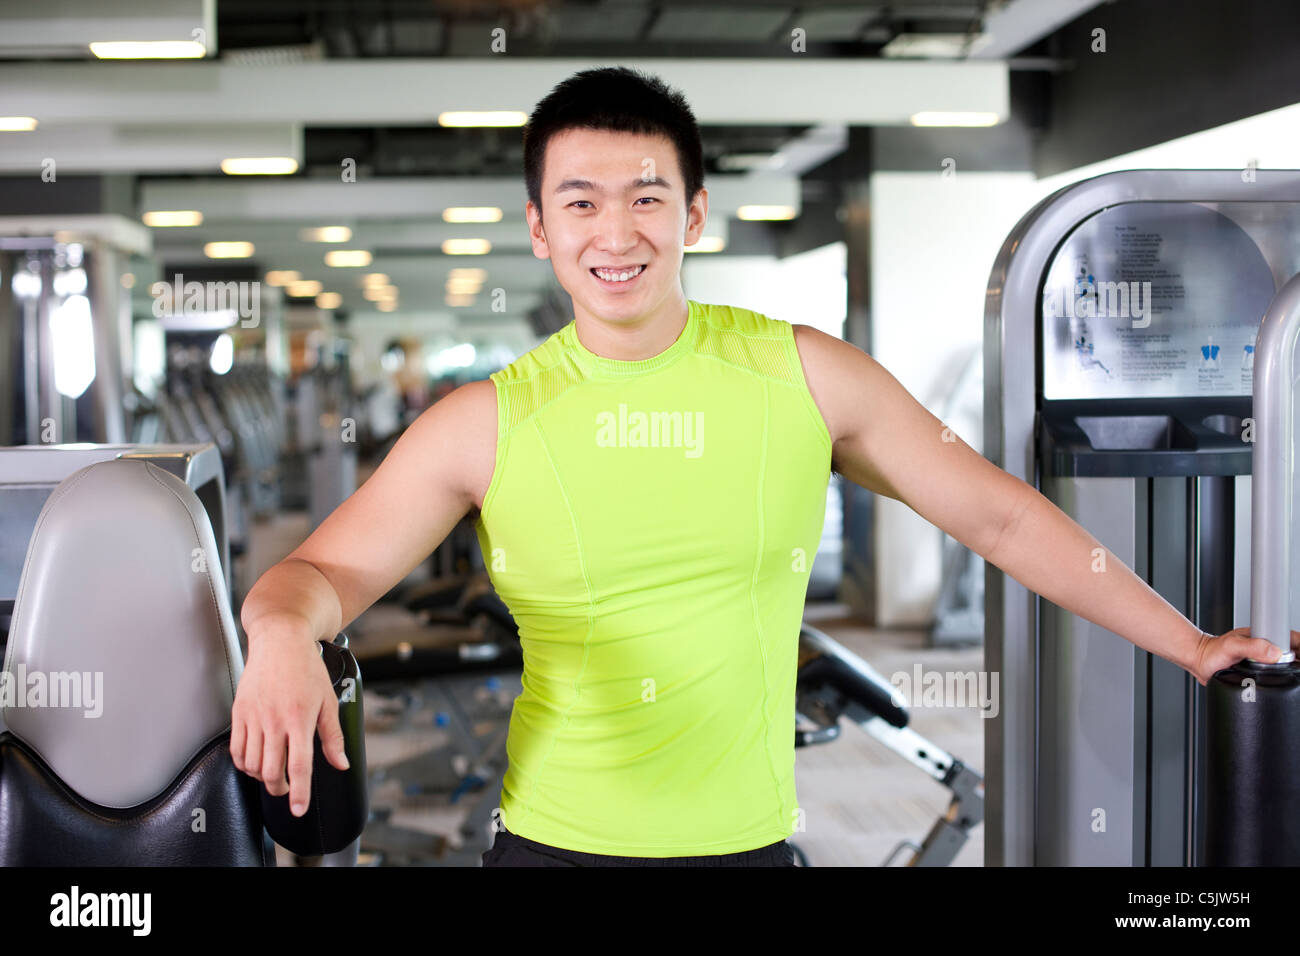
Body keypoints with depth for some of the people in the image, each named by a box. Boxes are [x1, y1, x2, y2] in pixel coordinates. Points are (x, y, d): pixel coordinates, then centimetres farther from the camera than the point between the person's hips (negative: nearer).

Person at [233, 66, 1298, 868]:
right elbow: (320, 570, -3)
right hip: (552, 840, 0)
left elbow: (998, 515, 4)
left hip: (748, 841, 1)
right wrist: (283, 634, -28)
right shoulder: (486, 423, -5)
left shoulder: (804, 375, -3)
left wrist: (1190, 644, 7)